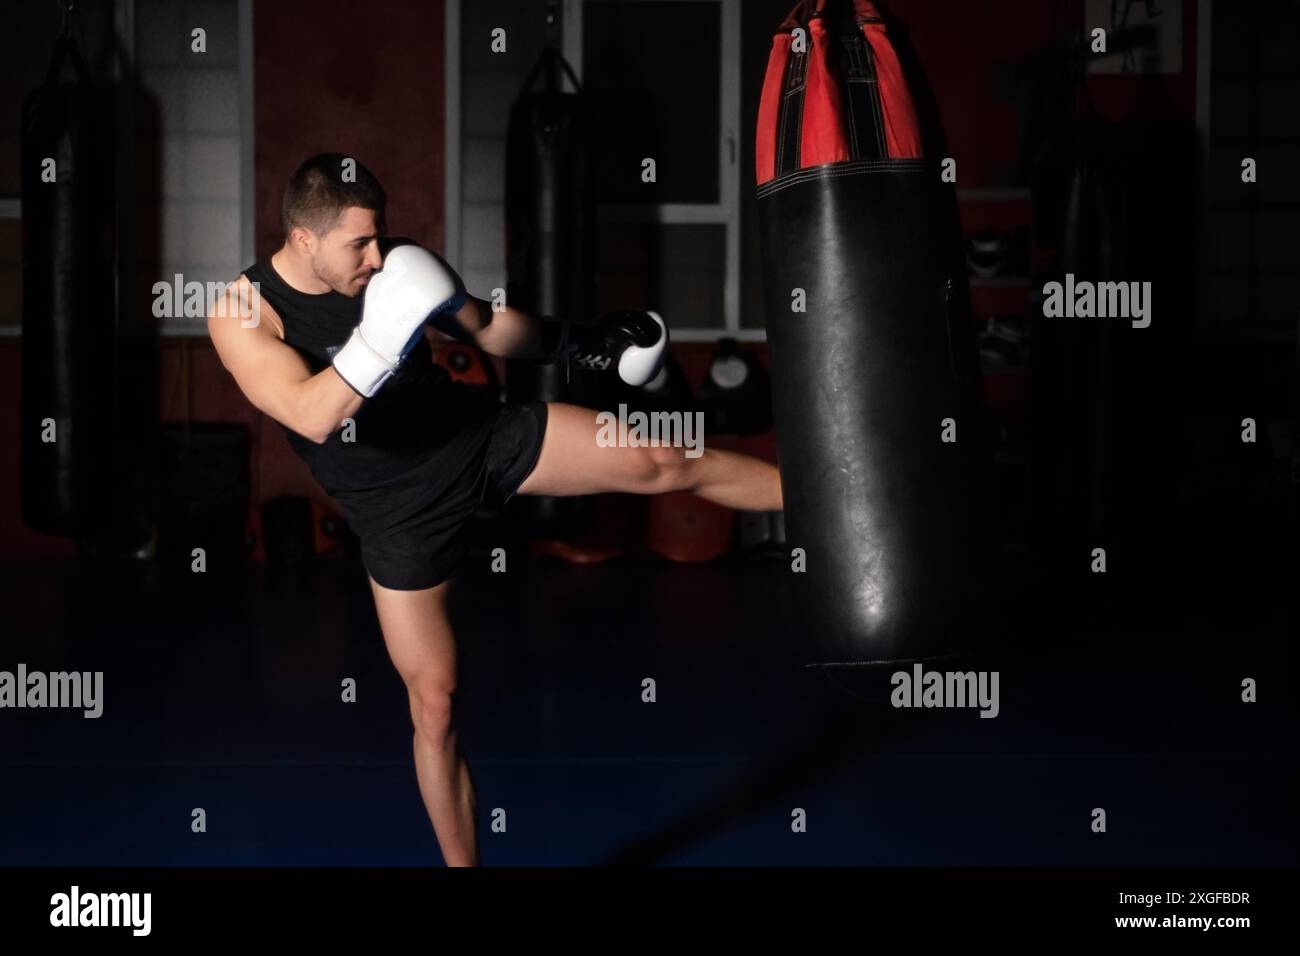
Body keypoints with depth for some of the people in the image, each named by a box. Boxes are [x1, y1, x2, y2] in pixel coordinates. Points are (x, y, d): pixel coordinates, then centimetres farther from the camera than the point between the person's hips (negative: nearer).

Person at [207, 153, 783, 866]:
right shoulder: (244, 312, -18)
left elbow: (486, 326, 8)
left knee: (659, 464, -8)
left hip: (483, 438, 2)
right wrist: (388, 329, -41)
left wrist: (579, 343, -1)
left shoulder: (396, 262, -9)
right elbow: (313, 416, -33)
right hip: (398, 510, -2)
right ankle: (462, 864, 20)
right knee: (434, 701, 4)